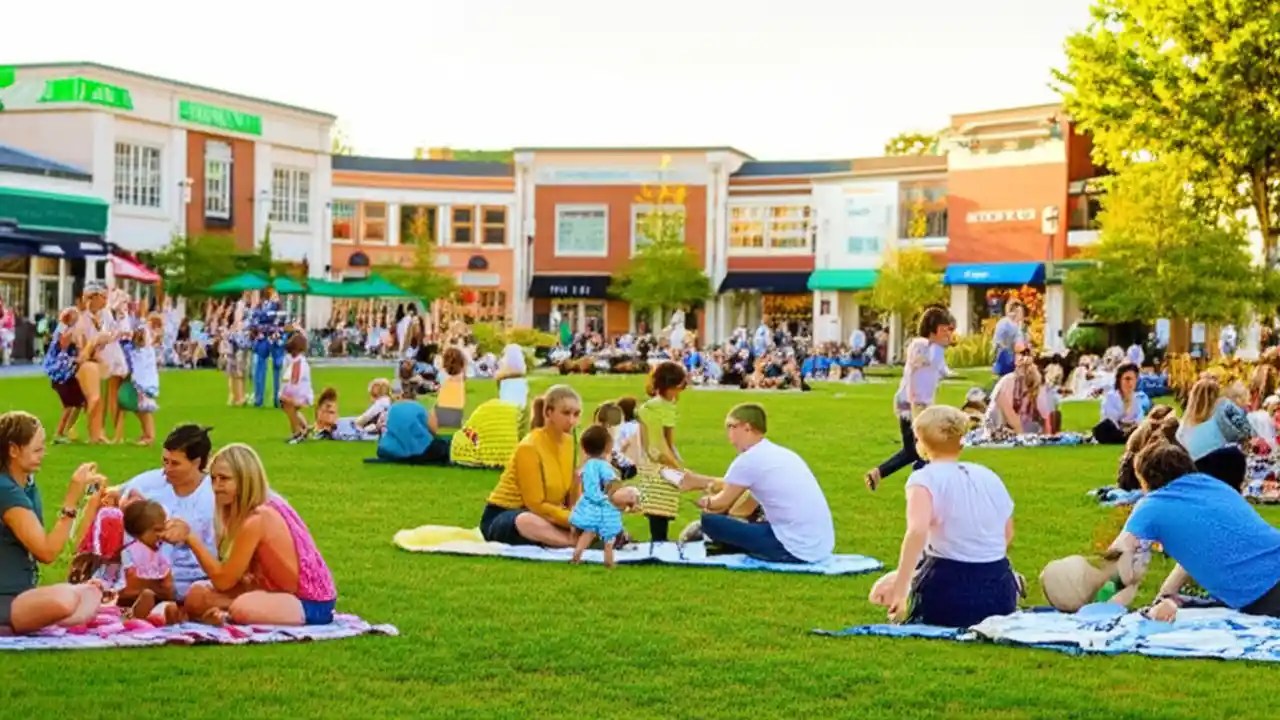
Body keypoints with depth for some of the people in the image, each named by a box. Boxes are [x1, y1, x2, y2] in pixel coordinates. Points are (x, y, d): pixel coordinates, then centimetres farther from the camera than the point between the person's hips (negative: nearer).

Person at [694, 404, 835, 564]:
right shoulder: (781, 454, 18)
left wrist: (705, 502, 27)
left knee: (710, 521, -4)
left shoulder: (748, 460, -8)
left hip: (795, 550, -9)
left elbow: (722, 504, 7)